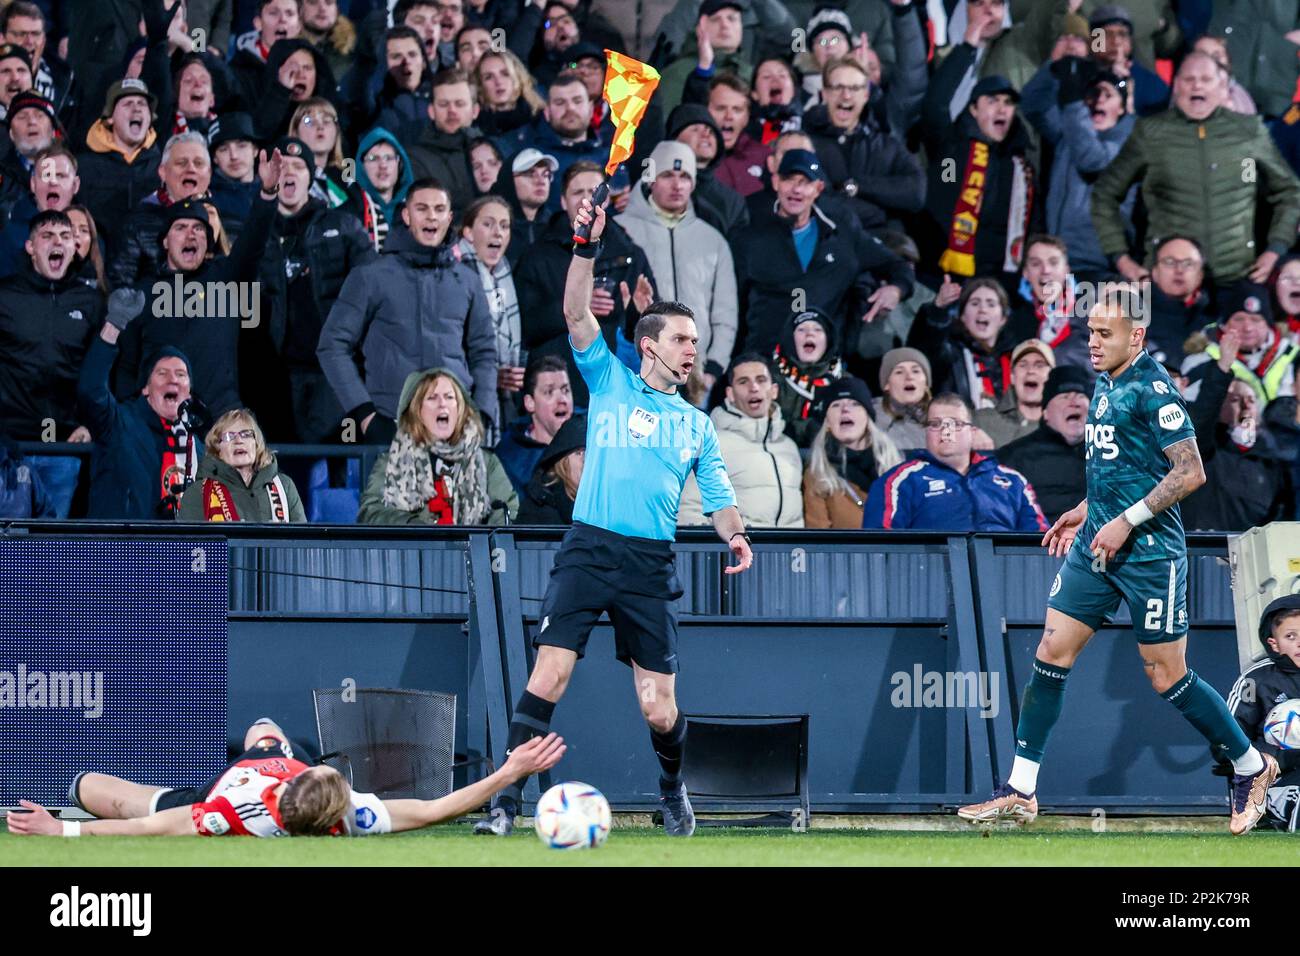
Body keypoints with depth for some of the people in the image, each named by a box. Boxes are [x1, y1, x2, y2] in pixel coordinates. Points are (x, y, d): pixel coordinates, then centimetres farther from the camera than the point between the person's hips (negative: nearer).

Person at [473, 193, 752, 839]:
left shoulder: (696, 425, 19)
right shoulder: (610, 382, 12)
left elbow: (719, 499, 14)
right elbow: (577, 313, 0)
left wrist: (735, 535, -9)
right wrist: (588, 245, -15)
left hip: (651, 565, 2)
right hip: (589, 548, -2)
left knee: (659, 709, -1)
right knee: (547, 678, -15)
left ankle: (672, 788, 27)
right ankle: (505, 802, -13)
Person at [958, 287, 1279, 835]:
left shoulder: (1153, 389, -15)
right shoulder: (1105, 385, 12)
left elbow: (1190, 472, -19)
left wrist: (1126, 522, -20)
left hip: (1149, 552, -8)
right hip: (1096, 545, 8)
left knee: (1167, 677, -2)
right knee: (1051, 656, 1)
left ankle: (1251, 766, 18)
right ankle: (1020, 792, 4)